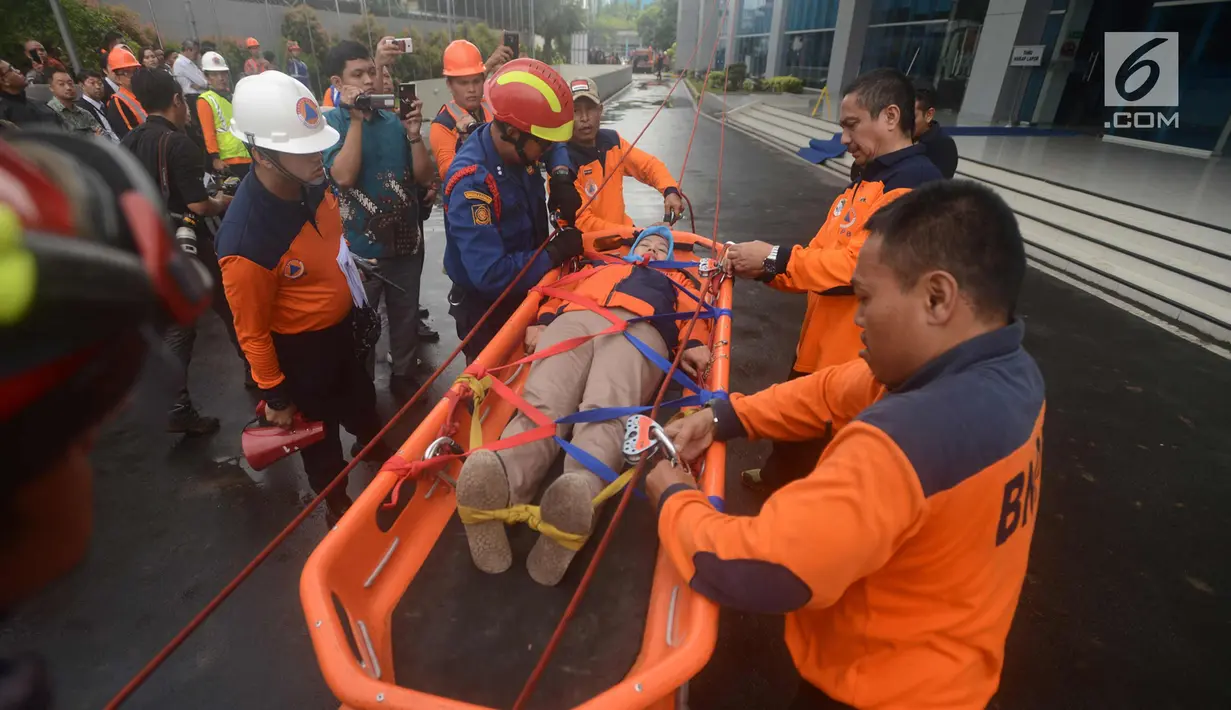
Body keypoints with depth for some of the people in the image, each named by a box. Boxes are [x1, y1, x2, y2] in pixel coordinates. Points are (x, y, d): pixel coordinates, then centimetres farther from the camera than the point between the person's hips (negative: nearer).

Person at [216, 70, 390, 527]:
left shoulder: (310, 181, -16)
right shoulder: (246, 241, -36)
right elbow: (252, 331, -22)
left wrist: (354, 292, 17)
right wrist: (274, 396, -12)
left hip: (341, 325, 6)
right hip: (301, 350, -6)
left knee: (361, 402, 30)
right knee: (320, 428, 19)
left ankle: (378, 454, 61)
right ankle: (337, 506, 47)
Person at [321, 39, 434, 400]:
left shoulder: (394, 120, 2)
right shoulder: (328, 122, -7)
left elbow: (426, 177, 0)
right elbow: (344, 176, -23)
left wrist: (413, 134, -14)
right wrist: (356, 118, -21)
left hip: (406, 243, 4)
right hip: (359, 250, -3)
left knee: (406, 321, 18)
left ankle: (404, 377, 40)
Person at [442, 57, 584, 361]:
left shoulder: (514, 146, -11)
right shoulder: (472, 183, -34)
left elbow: (557, 146, 12)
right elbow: (491, 275, -40)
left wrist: (562, 179, -9)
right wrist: (555, 252, -28)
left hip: (525, 290, 7)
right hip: (486, 308, -7)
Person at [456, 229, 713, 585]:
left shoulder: (677, 283, 42)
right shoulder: (602, 267, 46)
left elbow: (695, 314, 21)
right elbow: (559, 292, 29)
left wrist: (693, 344, -4)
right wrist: (541, 322, 6)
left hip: (641, 329, -1)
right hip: (575, 320, 2)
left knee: (606, 414, -36)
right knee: (541, 404, -33)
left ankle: (582, 490, -65)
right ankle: (499, 478, -61)